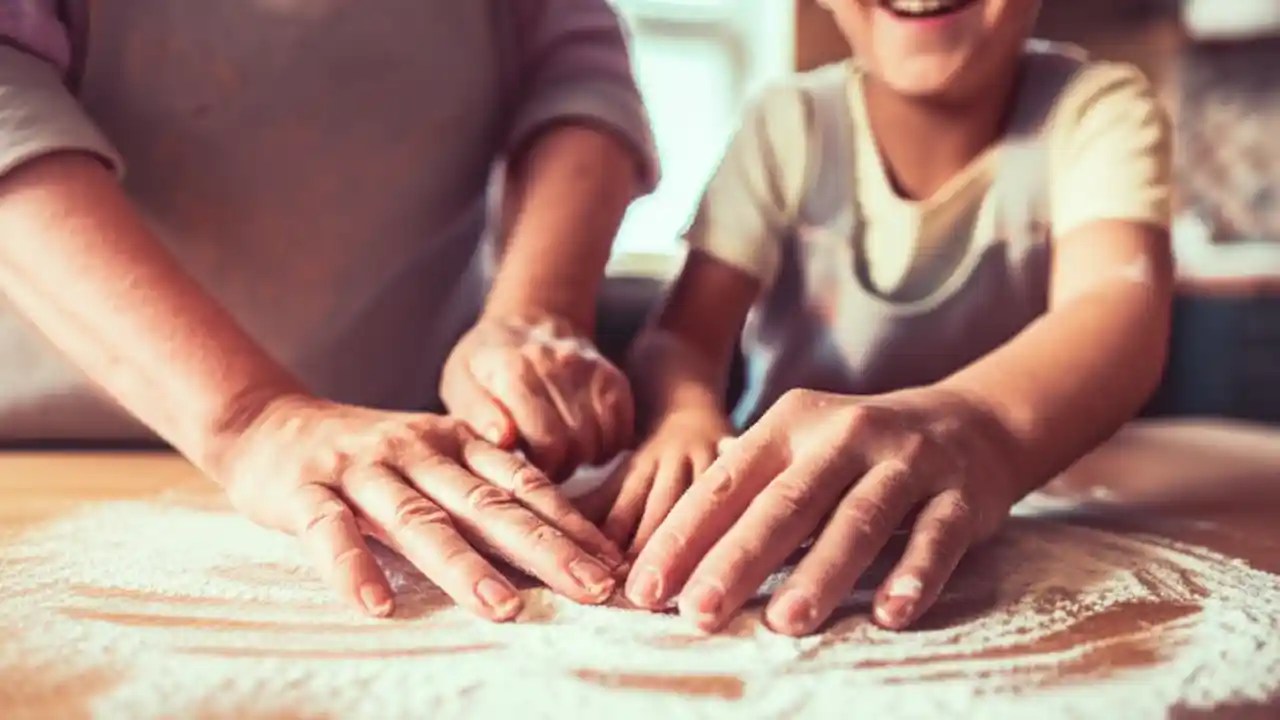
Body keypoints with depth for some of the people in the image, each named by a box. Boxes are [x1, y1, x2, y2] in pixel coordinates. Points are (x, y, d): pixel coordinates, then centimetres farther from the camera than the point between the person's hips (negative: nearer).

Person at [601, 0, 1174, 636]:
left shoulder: (1100, 110, -11)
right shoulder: (789, 125, -7)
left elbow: (1122, 303, -31)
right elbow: (682, 335, -16)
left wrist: (982, 423, -53)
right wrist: (687, 419, -40)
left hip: (1015, 534, -4)